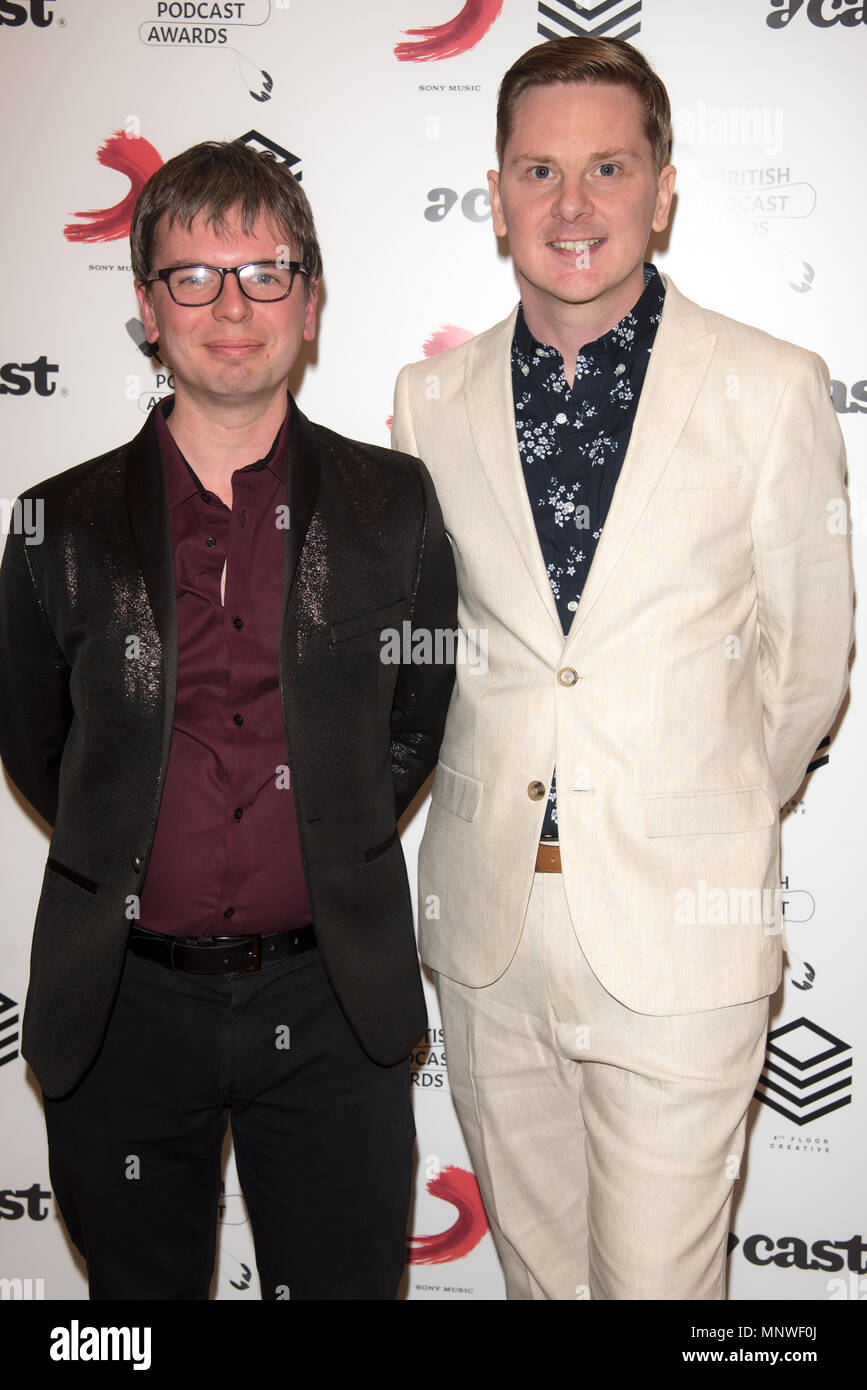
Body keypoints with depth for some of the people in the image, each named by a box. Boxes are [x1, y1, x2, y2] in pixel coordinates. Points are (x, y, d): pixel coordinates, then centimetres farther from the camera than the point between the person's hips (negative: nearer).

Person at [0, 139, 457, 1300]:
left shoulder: (394, 503, -1)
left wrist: (334, 848, 7)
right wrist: (128, 864, 7)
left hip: (332, 1000, 0)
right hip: (121, 1002, 1)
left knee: (346, 1283, 14)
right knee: (141, 1290, 19)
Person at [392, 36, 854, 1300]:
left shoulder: (773, 393, -6)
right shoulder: (431, 399, 2)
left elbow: (807, 662, 3)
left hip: (678, 930, -2)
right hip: (485, 921, 3)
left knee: (658, 1274, 8)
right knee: (532, 1261, 19)